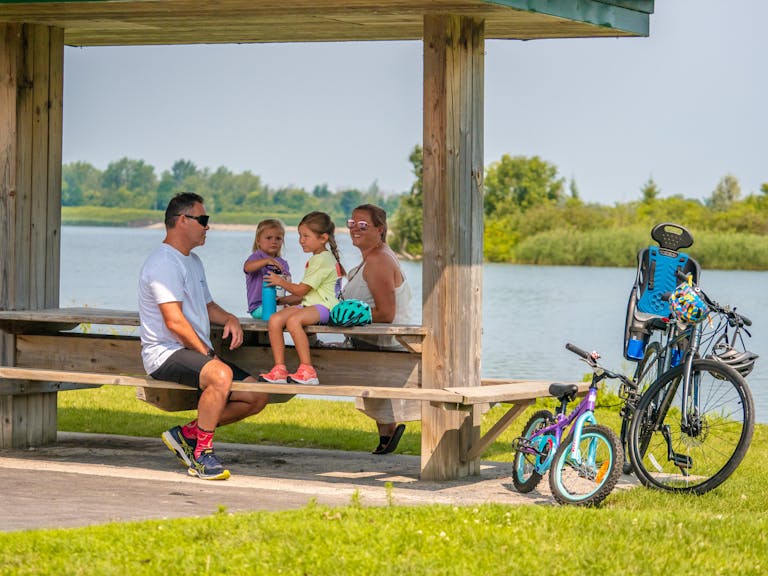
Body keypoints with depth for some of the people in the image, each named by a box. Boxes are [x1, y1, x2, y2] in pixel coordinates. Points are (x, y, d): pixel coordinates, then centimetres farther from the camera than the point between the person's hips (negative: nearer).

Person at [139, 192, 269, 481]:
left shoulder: (193, 261, 21)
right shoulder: (164, 262, -12)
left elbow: (206, 305, 32)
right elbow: (174, 321, -20)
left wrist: (230, 319, 10)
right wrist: (207, 354, -14)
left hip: (197, 354, 10)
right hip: (166, 354, -10)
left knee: (257, 397, 0)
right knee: (220, 375, -37)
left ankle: (188, 434, 6)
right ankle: (202, 455, -27)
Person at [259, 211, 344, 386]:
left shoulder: (323, 259, -10)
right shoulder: (315, 259, 24)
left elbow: (301, 290, -11)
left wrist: (281, 281, 5)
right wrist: (283, 299, 22)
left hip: (323, 306, -10)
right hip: (308, 305, 10)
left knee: (293, 320, -36)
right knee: (274, 320, -13)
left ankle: (307, 370, -35)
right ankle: (280, 370, -17)